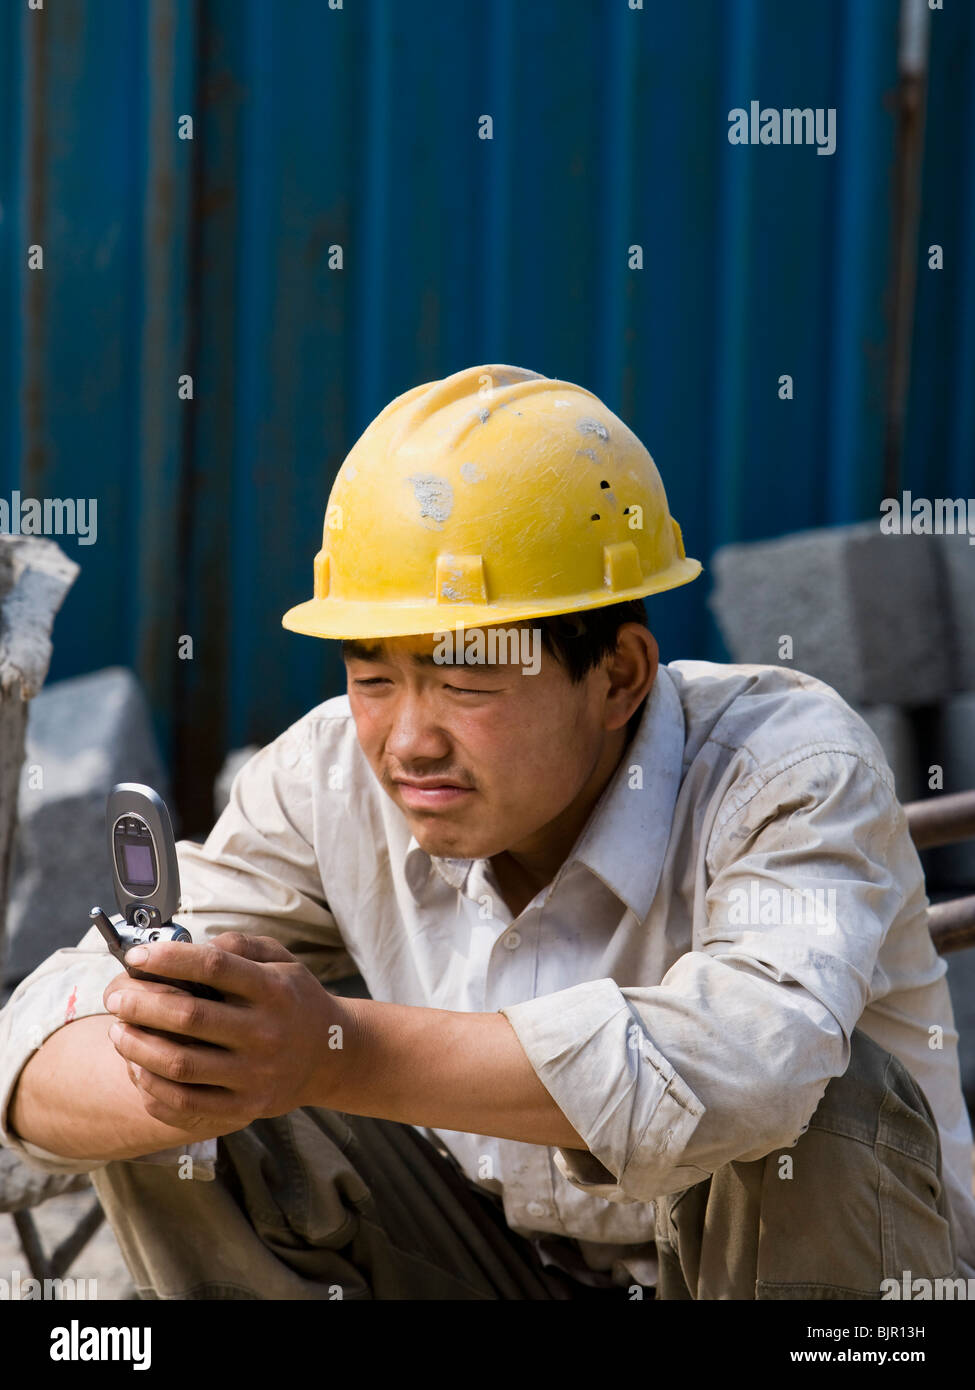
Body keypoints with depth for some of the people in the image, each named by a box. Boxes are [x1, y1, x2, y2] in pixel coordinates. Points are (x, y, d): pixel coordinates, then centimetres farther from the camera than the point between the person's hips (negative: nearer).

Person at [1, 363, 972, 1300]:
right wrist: (188, 1081, -43)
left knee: (824, 1096, -35)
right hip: (519, 1270, 4)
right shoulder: (332, 780, -13)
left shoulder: (792, 767, -26)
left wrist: (340, 1055, -51)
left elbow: (755, 1060, -47)